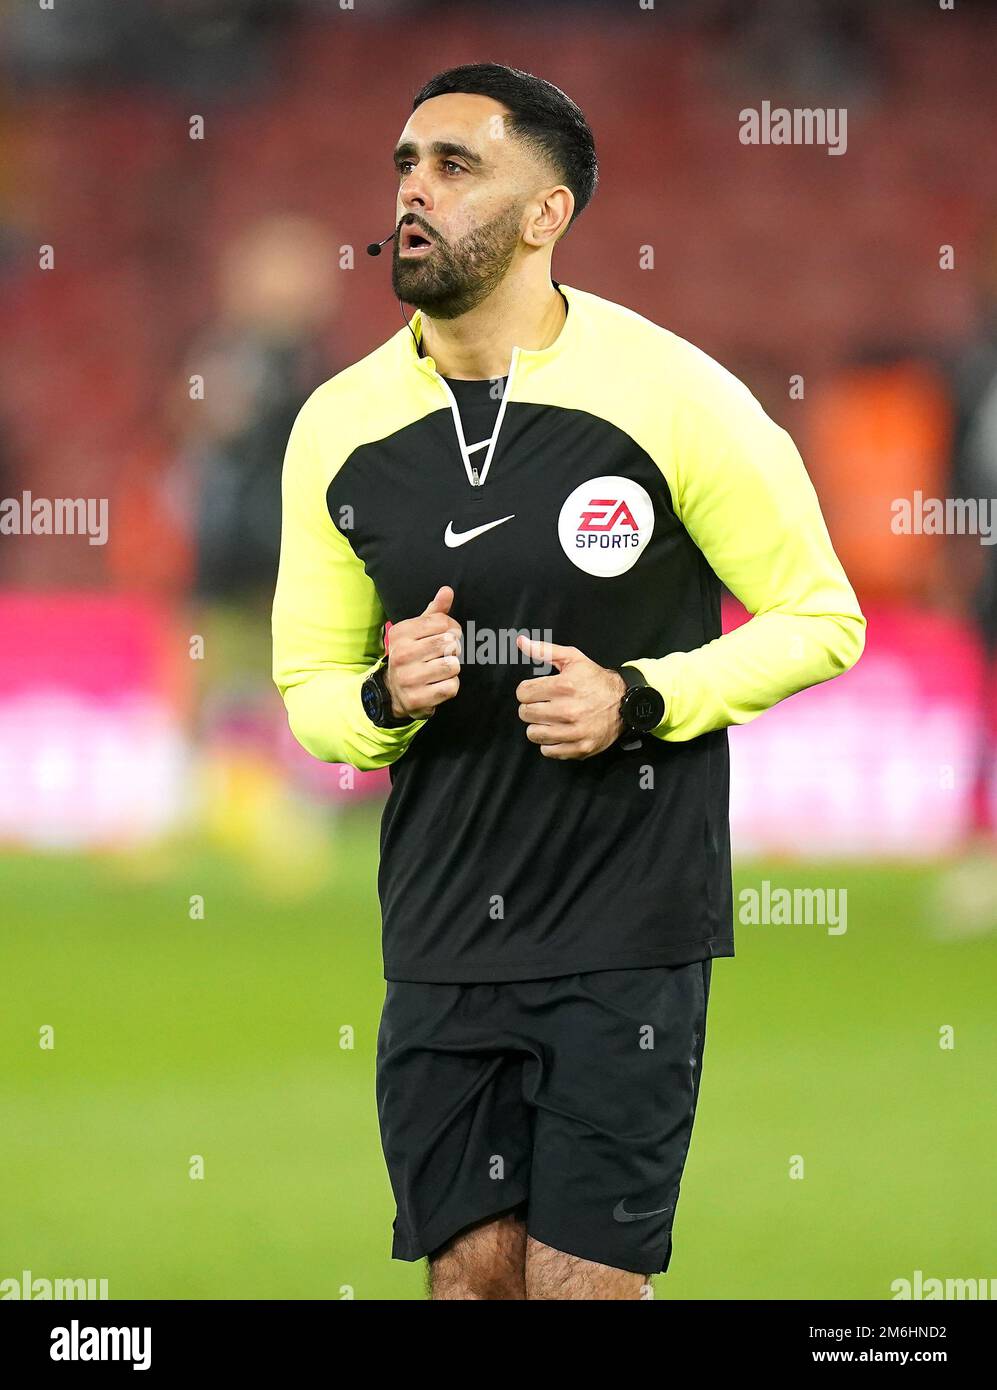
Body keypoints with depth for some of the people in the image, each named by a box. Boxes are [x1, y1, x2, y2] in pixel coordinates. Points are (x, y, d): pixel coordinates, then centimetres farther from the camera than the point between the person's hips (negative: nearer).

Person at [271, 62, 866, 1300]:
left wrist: (641, 700, -15)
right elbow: (309, 681, 14)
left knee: (581, 1276, -7)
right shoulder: (340, 428, 4)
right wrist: (384, 700, -10)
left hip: (626, 923, -4)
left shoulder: (672, 398, -9)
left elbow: (820, 620, 0)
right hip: (440, 932, 4)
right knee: (469, 1265, 4)